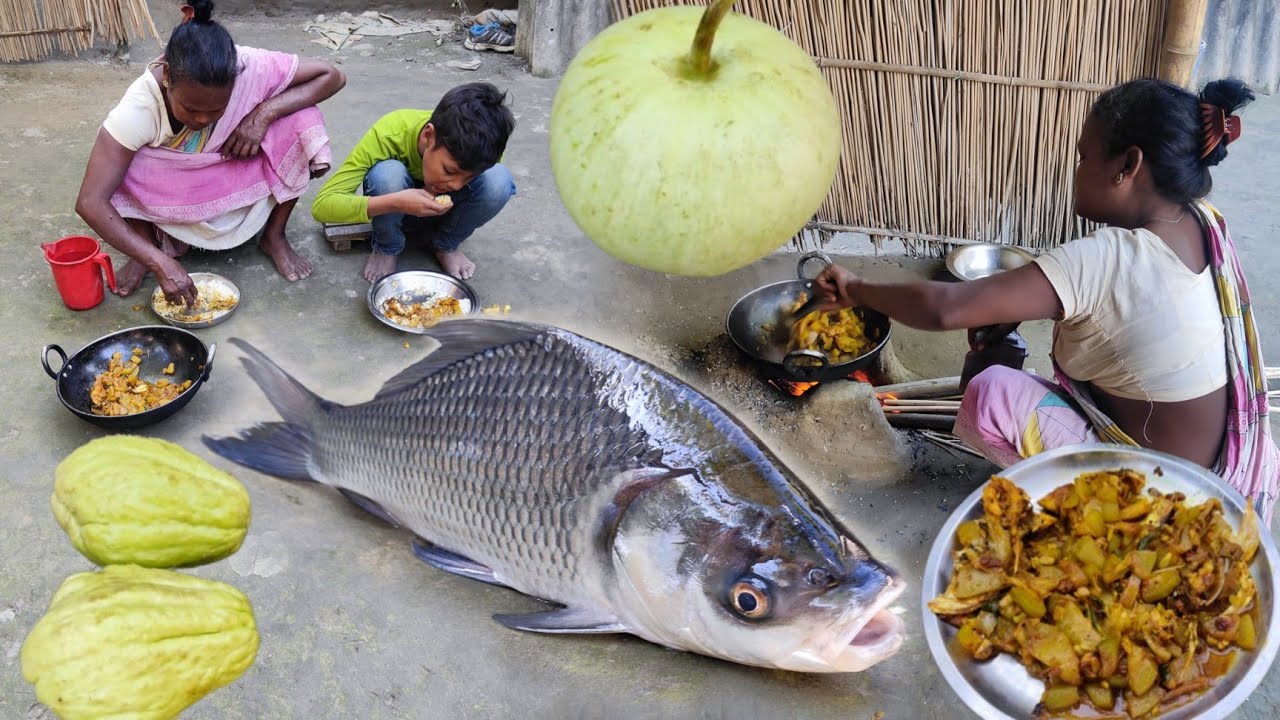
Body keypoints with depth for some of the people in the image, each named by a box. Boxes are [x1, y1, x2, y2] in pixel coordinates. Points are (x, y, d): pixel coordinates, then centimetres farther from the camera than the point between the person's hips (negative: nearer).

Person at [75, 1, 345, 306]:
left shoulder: (252, 68, -33)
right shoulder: (140, 107, -35)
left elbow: (332, 77, -22)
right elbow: (90, 202, -38)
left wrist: (265, 112, -36)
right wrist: (159, 262, -47)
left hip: (243, 185, 2)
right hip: (176, 194, -1)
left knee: (303, 122, -26)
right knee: (115, 164, -32)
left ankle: (275, 237, -6)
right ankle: (153, 245, -5)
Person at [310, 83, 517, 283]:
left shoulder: (480, 143, -30)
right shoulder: (389, 134, -36)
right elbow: (321, 205, -37)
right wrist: (395, 203, -50)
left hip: (444, 214, 2)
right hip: (397, 211, -1)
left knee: (498, 180, -29)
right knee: (388, 173, -37)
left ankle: (446, 246, -1)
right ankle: (386, 249, -6)